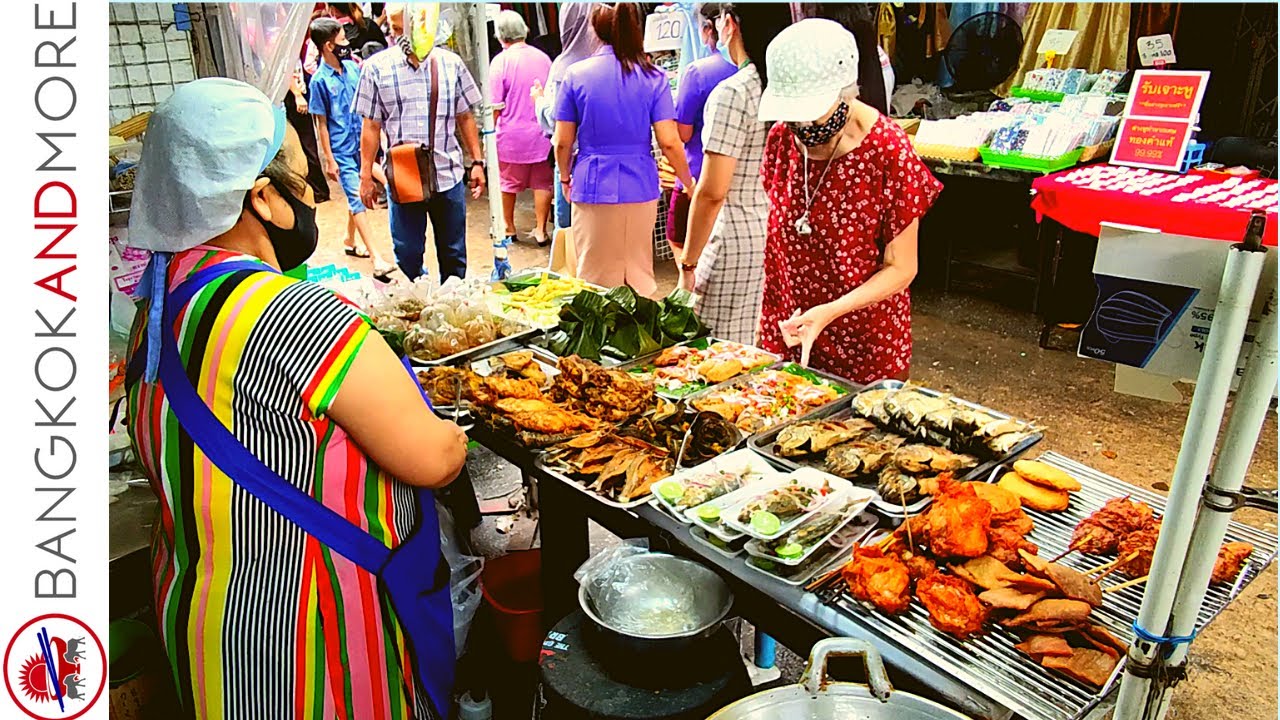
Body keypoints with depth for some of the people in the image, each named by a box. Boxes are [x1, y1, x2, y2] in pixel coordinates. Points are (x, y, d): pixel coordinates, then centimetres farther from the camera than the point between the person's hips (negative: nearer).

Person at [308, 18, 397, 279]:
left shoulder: (352, 67, 4)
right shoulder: (320, 80, -12)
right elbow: (321, 123, -9)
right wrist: (329, 159, -10)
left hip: (361, 145, 6)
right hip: (342, 152, -6)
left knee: (356, 197, 17)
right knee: (357, 201, -9)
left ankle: (350, 241, 37)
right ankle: (378, 260, -15)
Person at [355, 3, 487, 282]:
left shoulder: (451, 63, 4)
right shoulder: (376, 67, 1)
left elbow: (465, 118, 10)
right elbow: (371, 126, 3)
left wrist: (477, 162, 5)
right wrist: (366, 175, 0)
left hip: (449, 174, 1)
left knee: (454, 254, 11)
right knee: (407, 256, 6)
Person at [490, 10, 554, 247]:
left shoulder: (501, 61, -10)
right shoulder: (543, 58, 3)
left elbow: (496, 106, -11)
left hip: (511, 134, -2)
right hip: (541, 134, 3)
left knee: (508, 183, 13)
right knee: (542, 183, 9)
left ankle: (508, 228, 25)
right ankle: (540, 230, 10)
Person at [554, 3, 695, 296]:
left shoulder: (576, 75, -2)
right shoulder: (653, 77, -3)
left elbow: (562, 142, -1)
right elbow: (669, 142, -6)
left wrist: (565, 177, 17)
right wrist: (689, 183, 8)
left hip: (592, 187, 0)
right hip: (640, 187, 1)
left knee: (595, 278, 10)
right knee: (640, 273, 14)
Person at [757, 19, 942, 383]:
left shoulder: (887, 151, -17)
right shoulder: (782, 138, -3)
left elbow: (900, 269, -14)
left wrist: (830, 311, -27)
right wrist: (772, 317, 4)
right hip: (785, 333, 4)